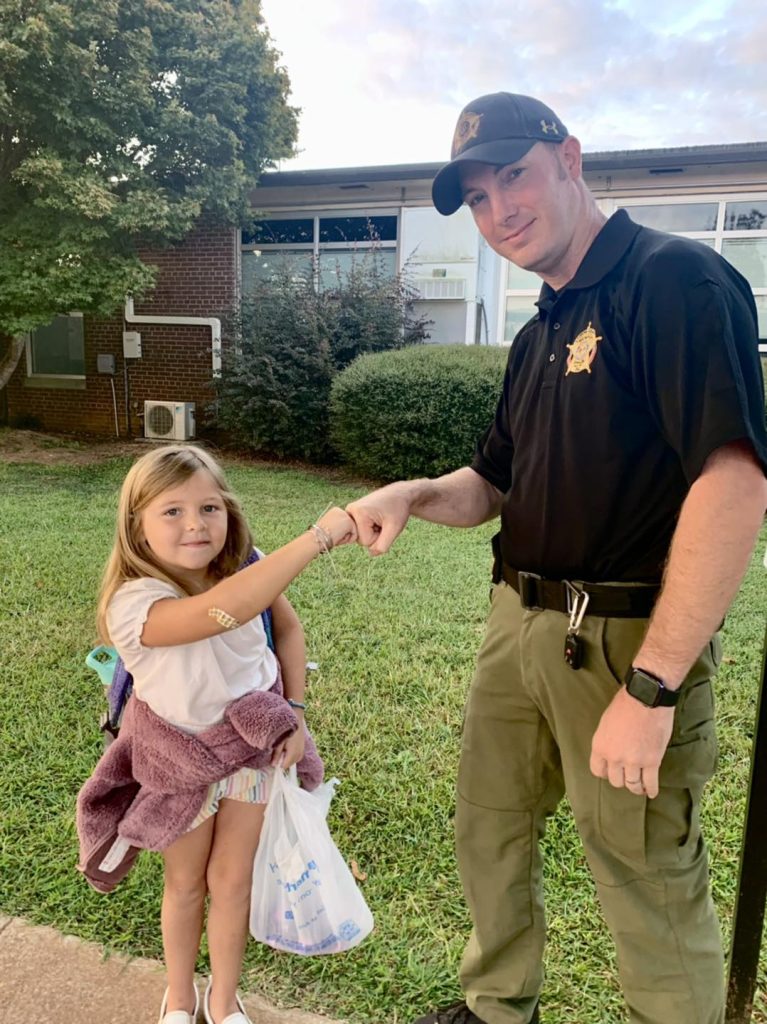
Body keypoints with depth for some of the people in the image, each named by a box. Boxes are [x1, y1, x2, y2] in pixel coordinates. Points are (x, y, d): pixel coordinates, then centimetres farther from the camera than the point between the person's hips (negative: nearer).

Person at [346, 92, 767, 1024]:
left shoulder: (675, 279, -14)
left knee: (651, 890, 8)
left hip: (626, 638, -8)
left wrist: (651, 690, -26)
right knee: (487, 832, 22)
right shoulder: (540, 335, 14)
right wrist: (413, 495, -4)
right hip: (519, 623, 9)